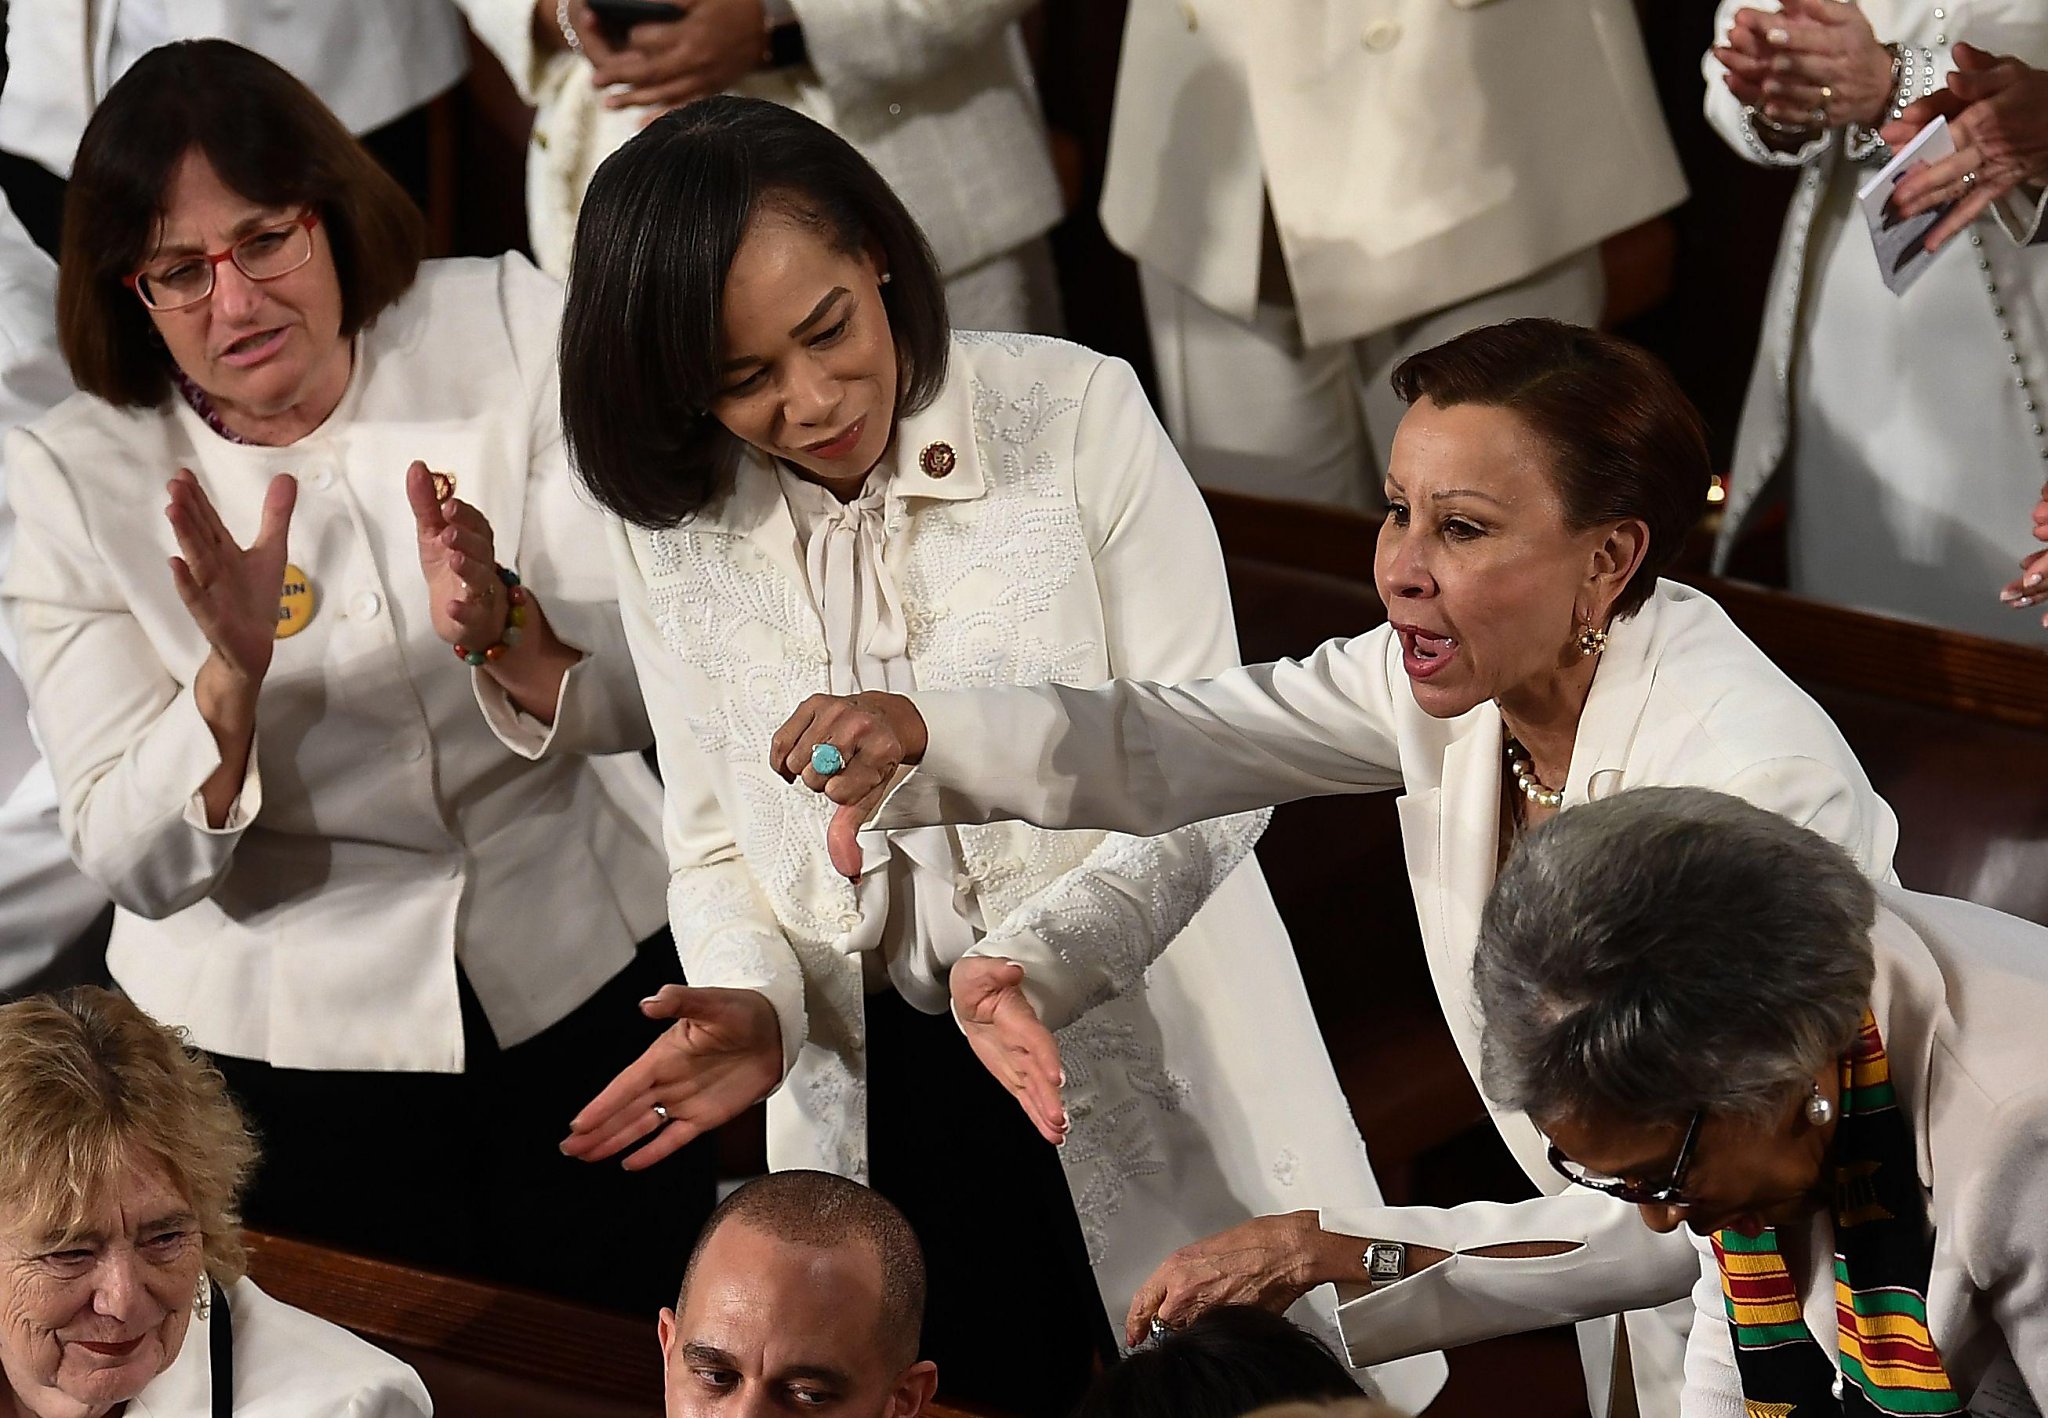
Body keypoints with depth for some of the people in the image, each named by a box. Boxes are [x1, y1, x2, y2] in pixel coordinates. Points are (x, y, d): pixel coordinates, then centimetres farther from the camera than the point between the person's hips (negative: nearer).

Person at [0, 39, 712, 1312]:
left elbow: (640, 698, -14)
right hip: (285, 1034, -1)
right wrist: (232, 680, -34)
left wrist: (502, 628, -35)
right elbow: (136, 868, -16)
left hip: (585, 968, 1)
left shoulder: (510, 330, -10)